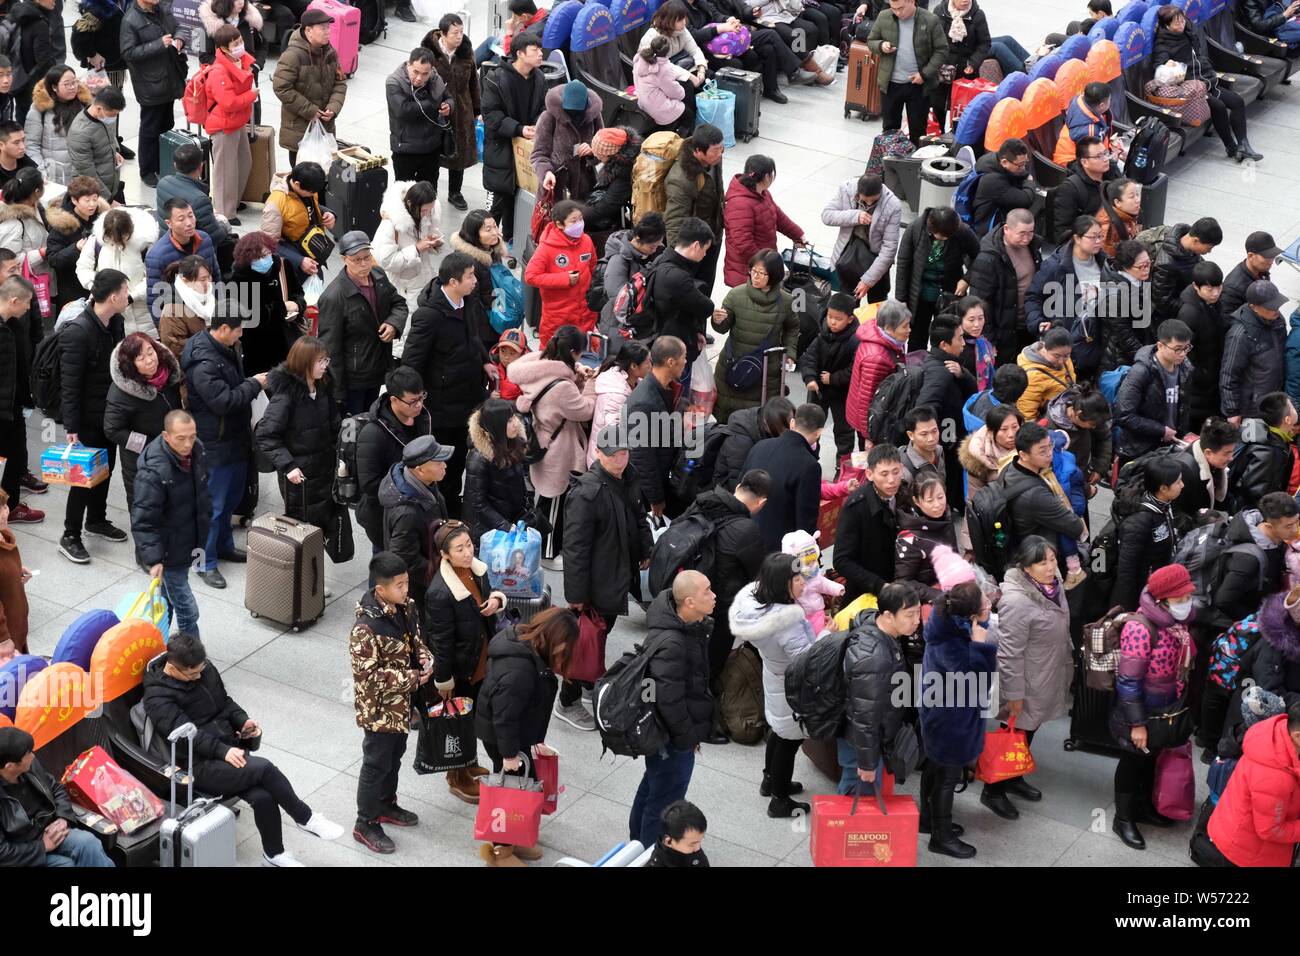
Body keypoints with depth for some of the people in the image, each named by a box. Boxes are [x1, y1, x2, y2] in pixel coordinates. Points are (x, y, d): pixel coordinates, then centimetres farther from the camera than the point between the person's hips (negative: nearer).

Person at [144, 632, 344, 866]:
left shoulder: (204, 670, 6)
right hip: (201, 765, -6)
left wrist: (243, 720, 0)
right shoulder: (157, 697, -14)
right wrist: (223, 751, -33)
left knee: (263, 796, -19)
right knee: (264, 768, -26)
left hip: (228, 748, 6)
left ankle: (274, 854, 1)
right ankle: (305, 818, -8)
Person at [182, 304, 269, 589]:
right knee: (213, 504, 0)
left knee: (232, 497, 23)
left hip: (235, 438, 10)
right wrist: (255, 384, -19)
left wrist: (252, 382, 5)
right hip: (215, 445, -10)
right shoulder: (203, 364, -28)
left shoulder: (225, 349, 5)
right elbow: (224, 401, -29)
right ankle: (206, 562, 11)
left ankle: (224, 545, 40)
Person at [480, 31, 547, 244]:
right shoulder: (497, 80, -16)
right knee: (502, 198, -2)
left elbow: (542, 108, 12)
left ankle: (510, 239, 28)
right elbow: (491, 114, -16)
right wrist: (518, 129, -25)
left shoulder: (539, 79, 2)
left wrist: (538, 127, -9)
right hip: (501, 148, -6)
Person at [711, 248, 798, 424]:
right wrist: (718, 321, -26)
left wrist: (790, 353, 3)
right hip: (733, 364, 0)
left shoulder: (786, 302, -5)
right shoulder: (737, 295, -10)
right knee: (726, 415, 10)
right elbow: (723, 328, -4)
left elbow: (792, 329, 14)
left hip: (767, 371, 0)